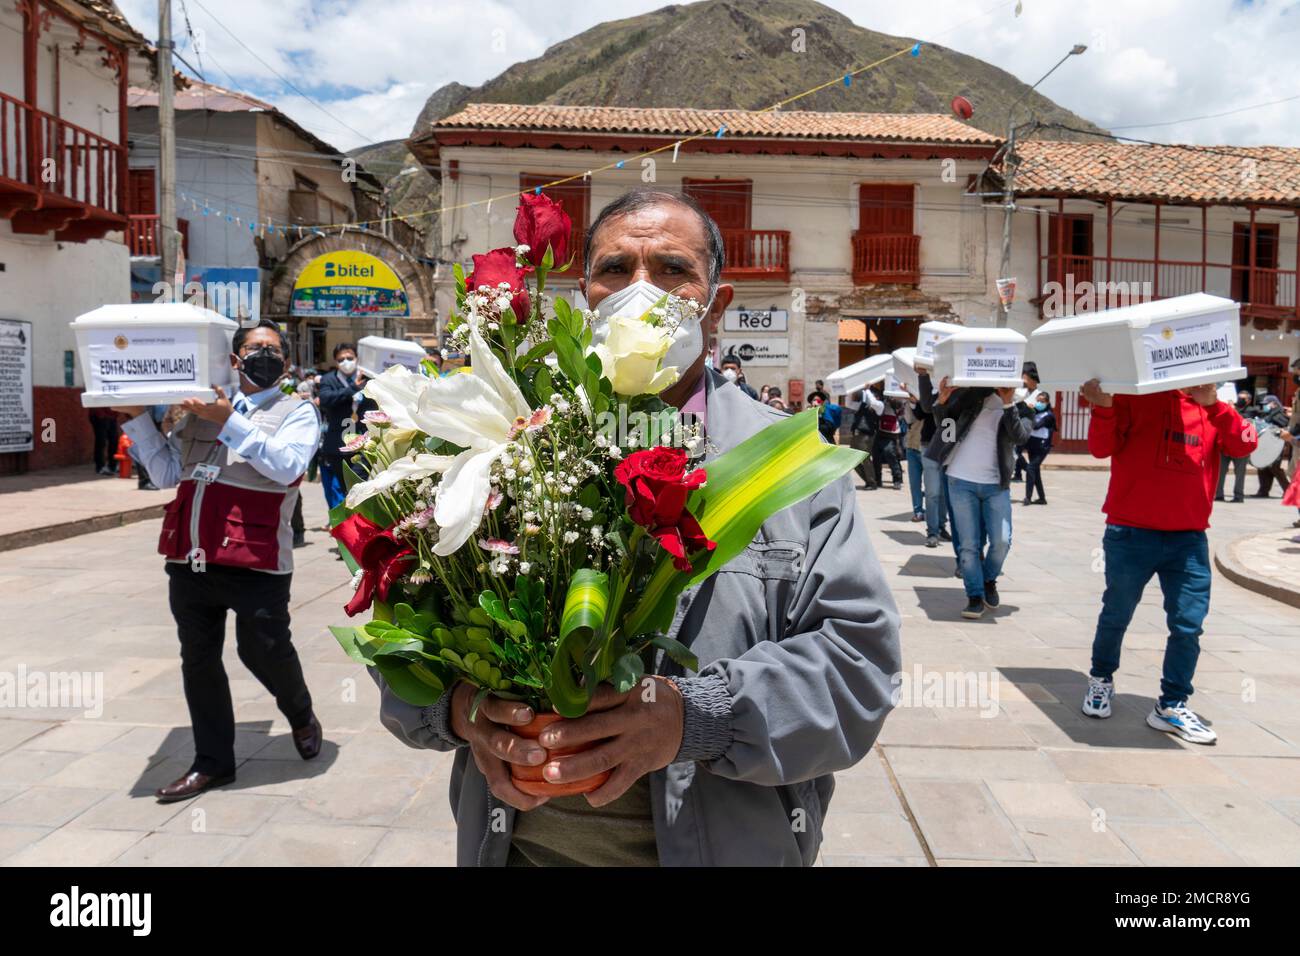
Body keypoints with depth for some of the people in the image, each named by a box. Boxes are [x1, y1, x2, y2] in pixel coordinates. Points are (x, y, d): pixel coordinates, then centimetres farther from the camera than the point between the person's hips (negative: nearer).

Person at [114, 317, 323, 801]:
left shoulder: (295, 411, 3)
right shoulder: (202, 408, 16)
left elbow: (286, 466, -16)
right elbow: (166, 473, 13)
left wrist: (229, 422, -18)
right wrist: (137, 418, 5)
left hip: (254, 561, -5)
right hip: (189, 559, 5)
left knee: (264, 652, 2)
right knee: (198, 660, 11)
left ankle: (301, 715, 35)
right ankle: (212, 762, 26)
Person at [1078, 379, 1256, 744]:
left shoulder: (1213, 406, 9)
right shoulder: (1134, 395, -2)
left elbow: (1244, 445, -5)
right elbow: (1101, 448, -7)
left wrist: (1213, 403, -17)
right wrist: (1103, 407, -24)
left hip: (1189, 538, 3)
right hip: (1131, 534, -3)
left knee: (1188, 624, 1)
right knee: (1116, 615, 11)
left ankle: (1172, 706, 14)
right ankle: (1101, 679, 34)